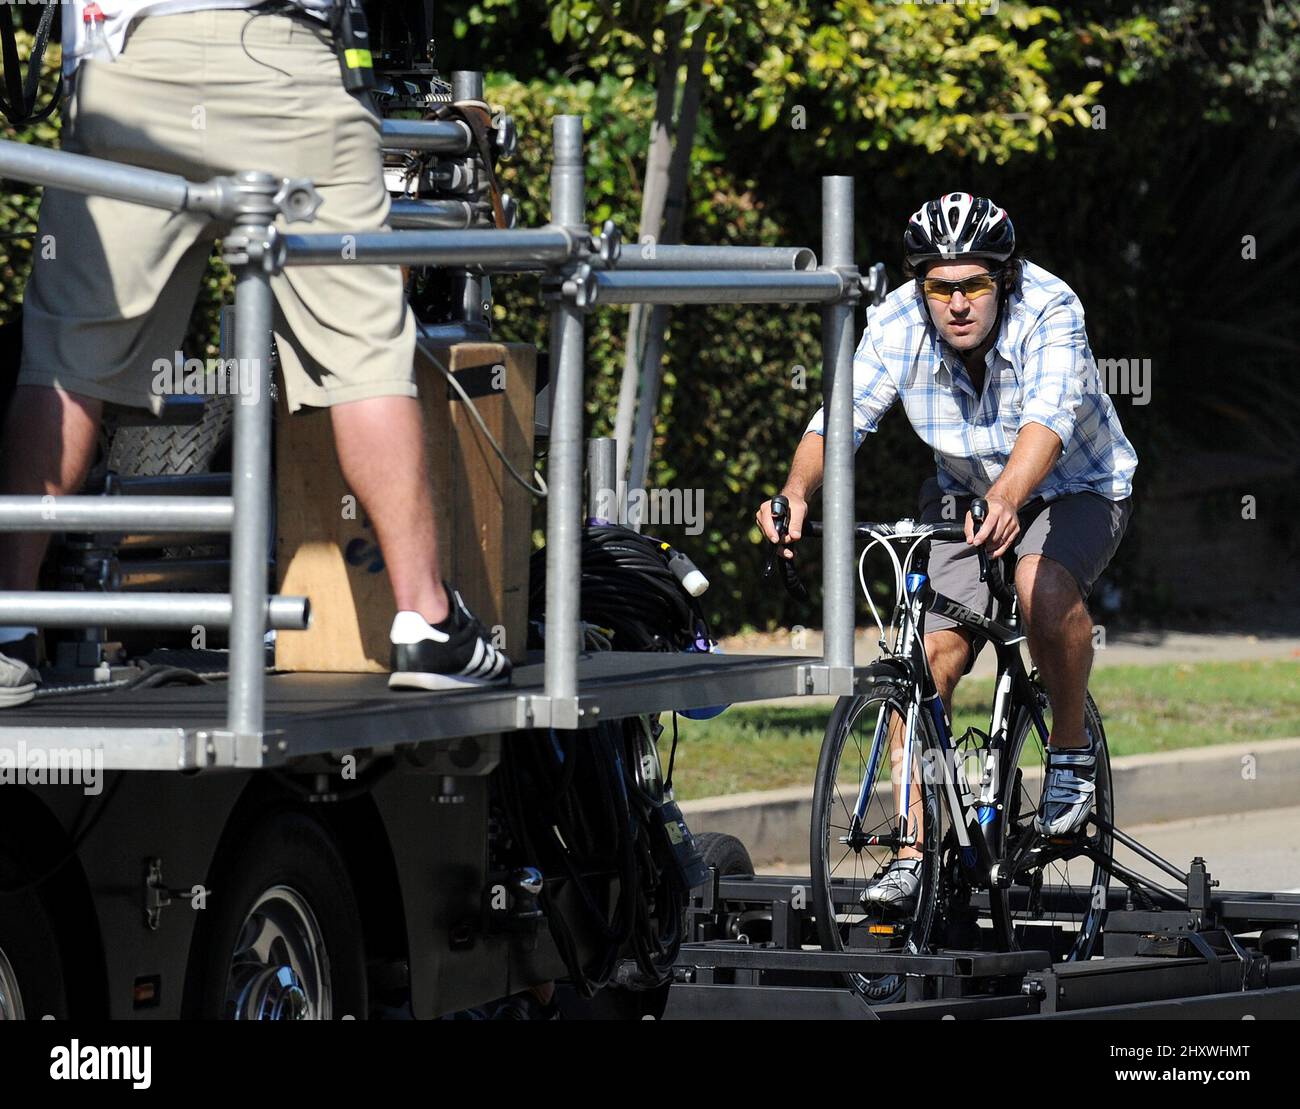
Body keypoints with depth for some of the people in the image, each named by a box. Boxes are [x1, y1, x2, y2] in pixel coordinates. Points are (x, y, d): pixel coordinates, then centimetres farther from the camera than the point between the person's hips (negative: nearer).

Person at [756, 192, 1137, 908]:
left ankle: (1071, 749, -10)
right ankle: (914, 854, -9)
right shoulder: (896, 326, -20)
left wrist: (1007, 498, -64)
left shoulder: (1049, 312, -31)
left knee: (1043, 585, -34)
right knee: (931, 650, -14)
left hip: (1076, 489, -3)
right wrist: (797, 489, -48)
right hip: (967, 493, 3)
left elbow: (1047, 419, -46)